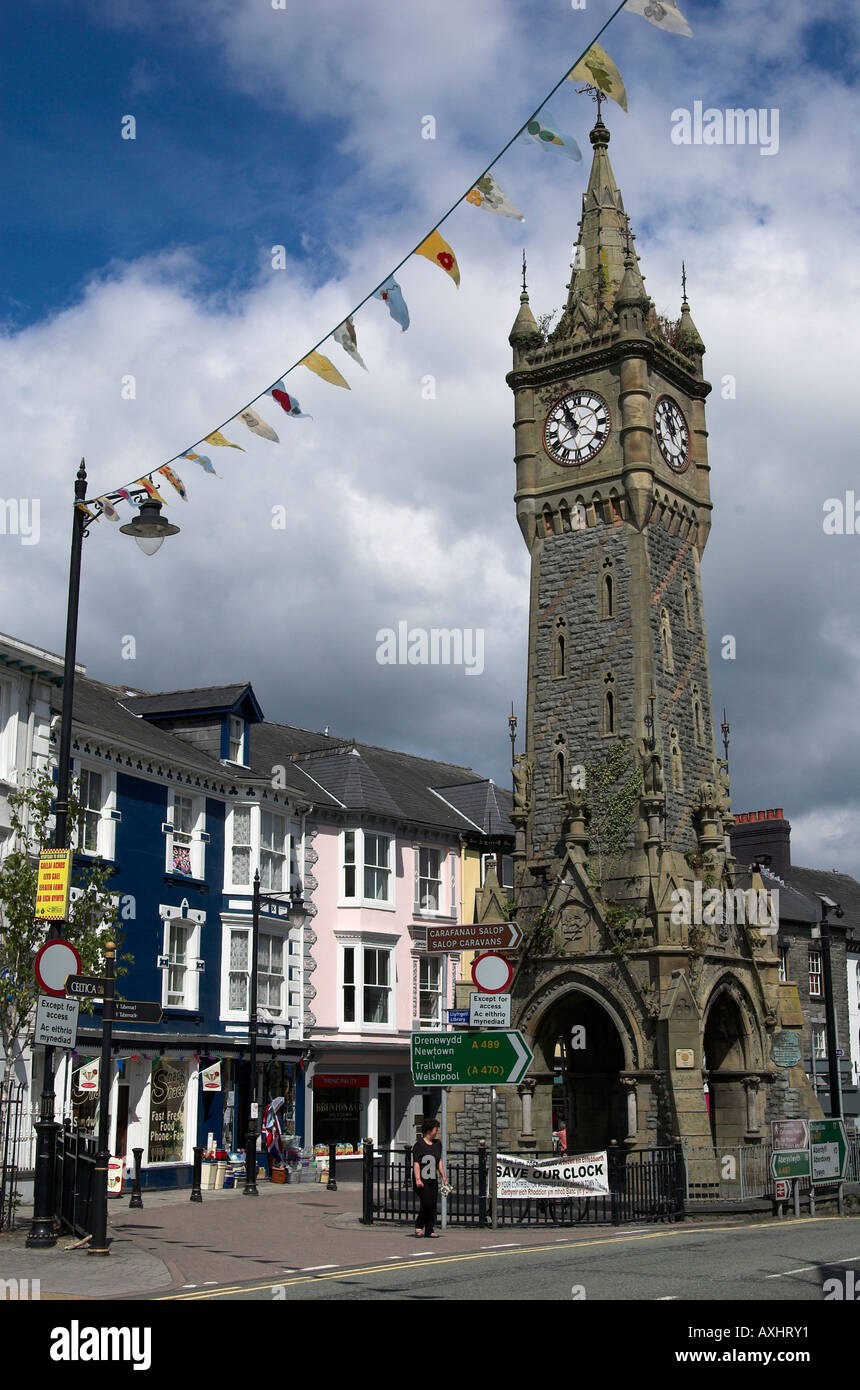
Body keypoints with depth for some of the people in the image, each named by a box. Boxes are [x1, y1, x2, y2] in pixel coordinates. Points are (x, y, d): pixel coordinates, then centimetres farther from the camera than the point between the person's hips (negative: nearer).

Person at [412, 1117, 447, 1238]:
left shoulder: (437, 1143, 15)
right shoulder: (418, 1144, -6)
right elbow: (416, 1163, -10)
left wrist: (443, 1176, 18)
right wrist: (418, 1179, -19)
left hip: (433, 1179, 7)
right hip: (421, 1180, -7)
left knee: (433, 1205, 2)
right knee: (426, 1203, -15)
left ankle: (429, 1231, 7)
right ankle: (419, 1226, 4)